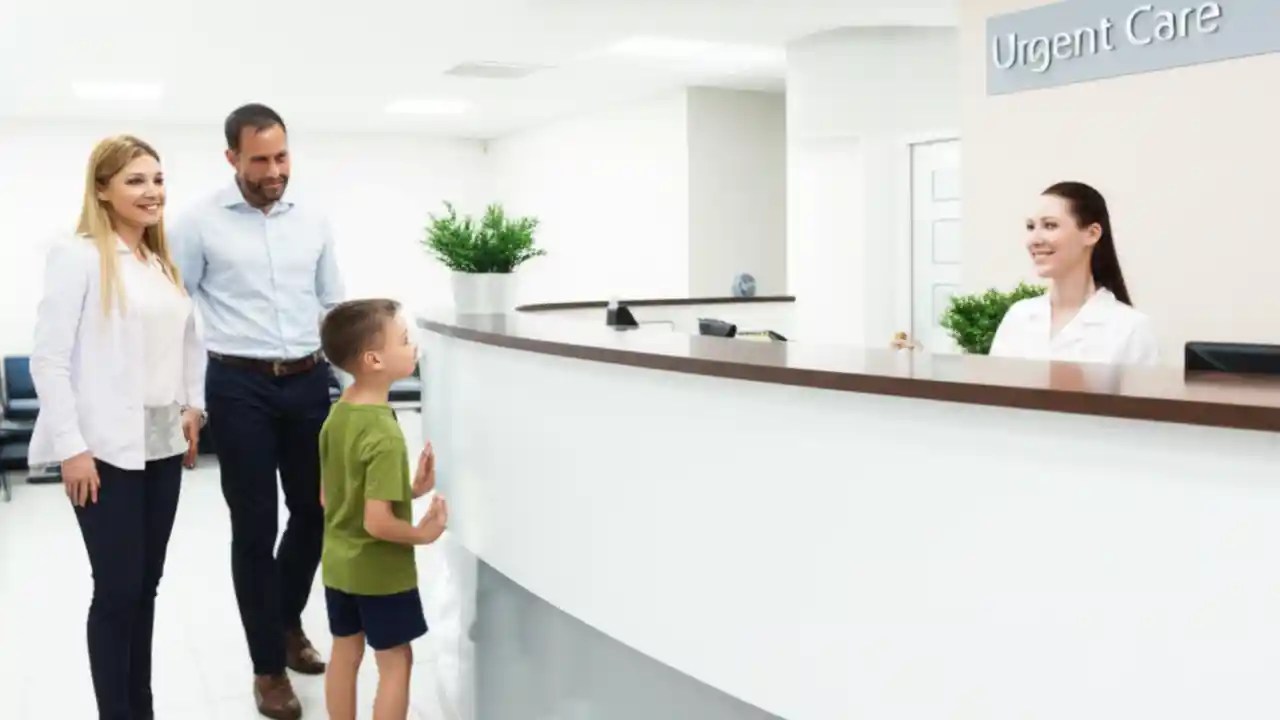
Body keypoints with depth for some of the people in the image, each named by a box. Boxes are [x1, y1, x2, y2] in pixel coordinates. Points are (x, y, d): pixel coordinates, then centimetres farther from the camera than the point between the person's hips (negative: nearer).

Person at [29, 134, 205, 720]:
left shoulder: (164, 263, 11)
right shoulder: (78, 256, -8)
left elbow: (189, 342, 20)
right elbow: (48, 359, -12)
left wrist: (194, 405, 8)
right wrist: (71, 447, -16)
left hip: (162, 445, 6)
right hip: (106, 450, -6)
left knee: (146, 584, 12)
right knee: (117, 589, -1)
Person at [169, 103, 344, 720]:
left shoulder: (312, 221, 6)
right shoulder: (200, 224, -4)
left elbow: (334, 305, 14)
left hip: (308, 383, 4)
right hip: (240, 388, -4)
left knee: (316, 512, 12)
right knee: (254, 527, 2)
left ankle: (288, 621, 39)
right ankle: (268, 667, 16)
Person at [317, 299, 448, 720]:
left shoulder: (337, 414, -1)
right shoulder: (385, 435, -27)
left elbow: (330, 496, 7)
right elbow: (378, 523, -29)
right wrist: (423, 533, -11)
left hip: (339, 562, 8)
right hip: (381, 570, -8)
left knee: (345, 654, 19)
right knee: (396, 662, 8)